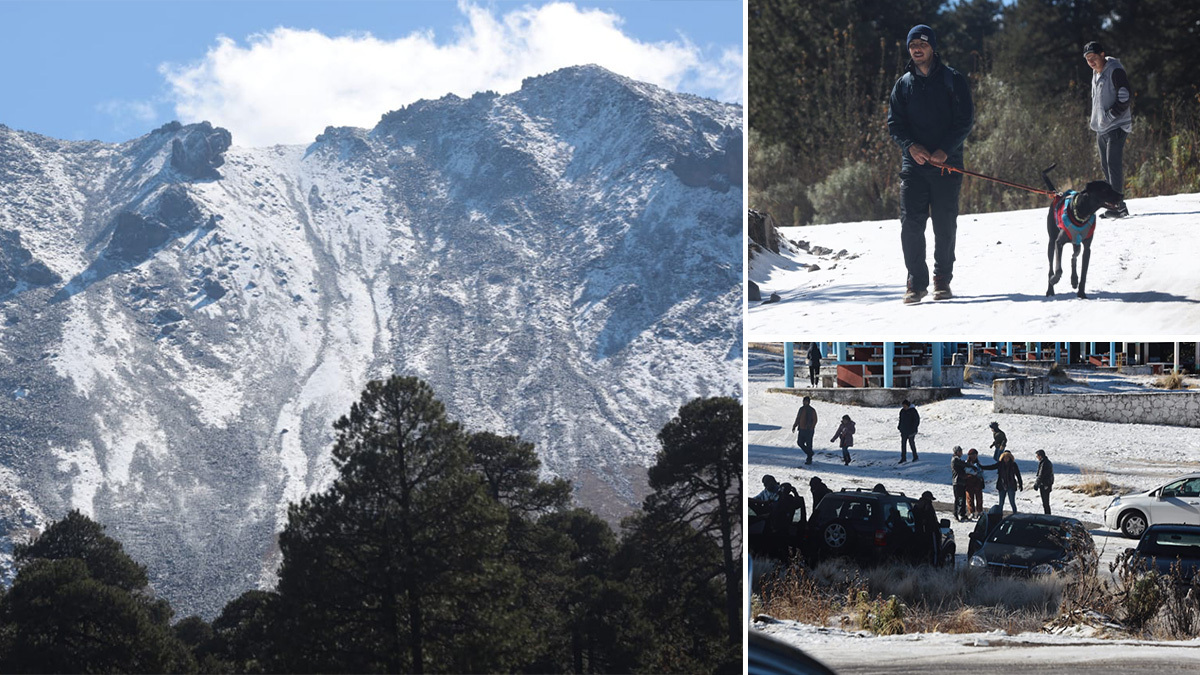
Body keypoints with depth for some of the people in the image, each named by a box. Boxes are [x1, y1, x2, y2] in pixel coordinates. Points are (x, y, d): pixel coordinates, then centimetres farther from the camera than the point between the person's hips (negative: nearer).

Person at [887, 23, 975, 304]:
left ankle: (942, 280, 14)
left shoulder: (952, 80, 2)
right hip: (913, 164, 2)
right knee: (911, 225, -7)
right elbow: (894, 123, 9)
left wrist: (945, 150, -15)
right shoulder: (903, 84, 11)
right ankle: (917, 282, -1)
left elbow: (965, 120, -2)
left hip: (946, 164, -2)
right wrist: (910, 146, -11)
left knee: (945, 226, 1)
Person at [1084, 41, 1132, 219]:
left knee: (1113, 165, -14)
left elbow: (1125, 98, -16)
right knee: (1106, 166, 7)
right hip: (1101, 129, 9)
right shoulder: (1096, 75, 17)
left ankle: (1118, 205, -16)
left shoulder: (1115, 71, -11)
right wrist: (1095, 120, 15)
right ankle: (1113, 205, 10)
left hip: (1116, 127, -9)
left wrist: (1109, 116, -17)